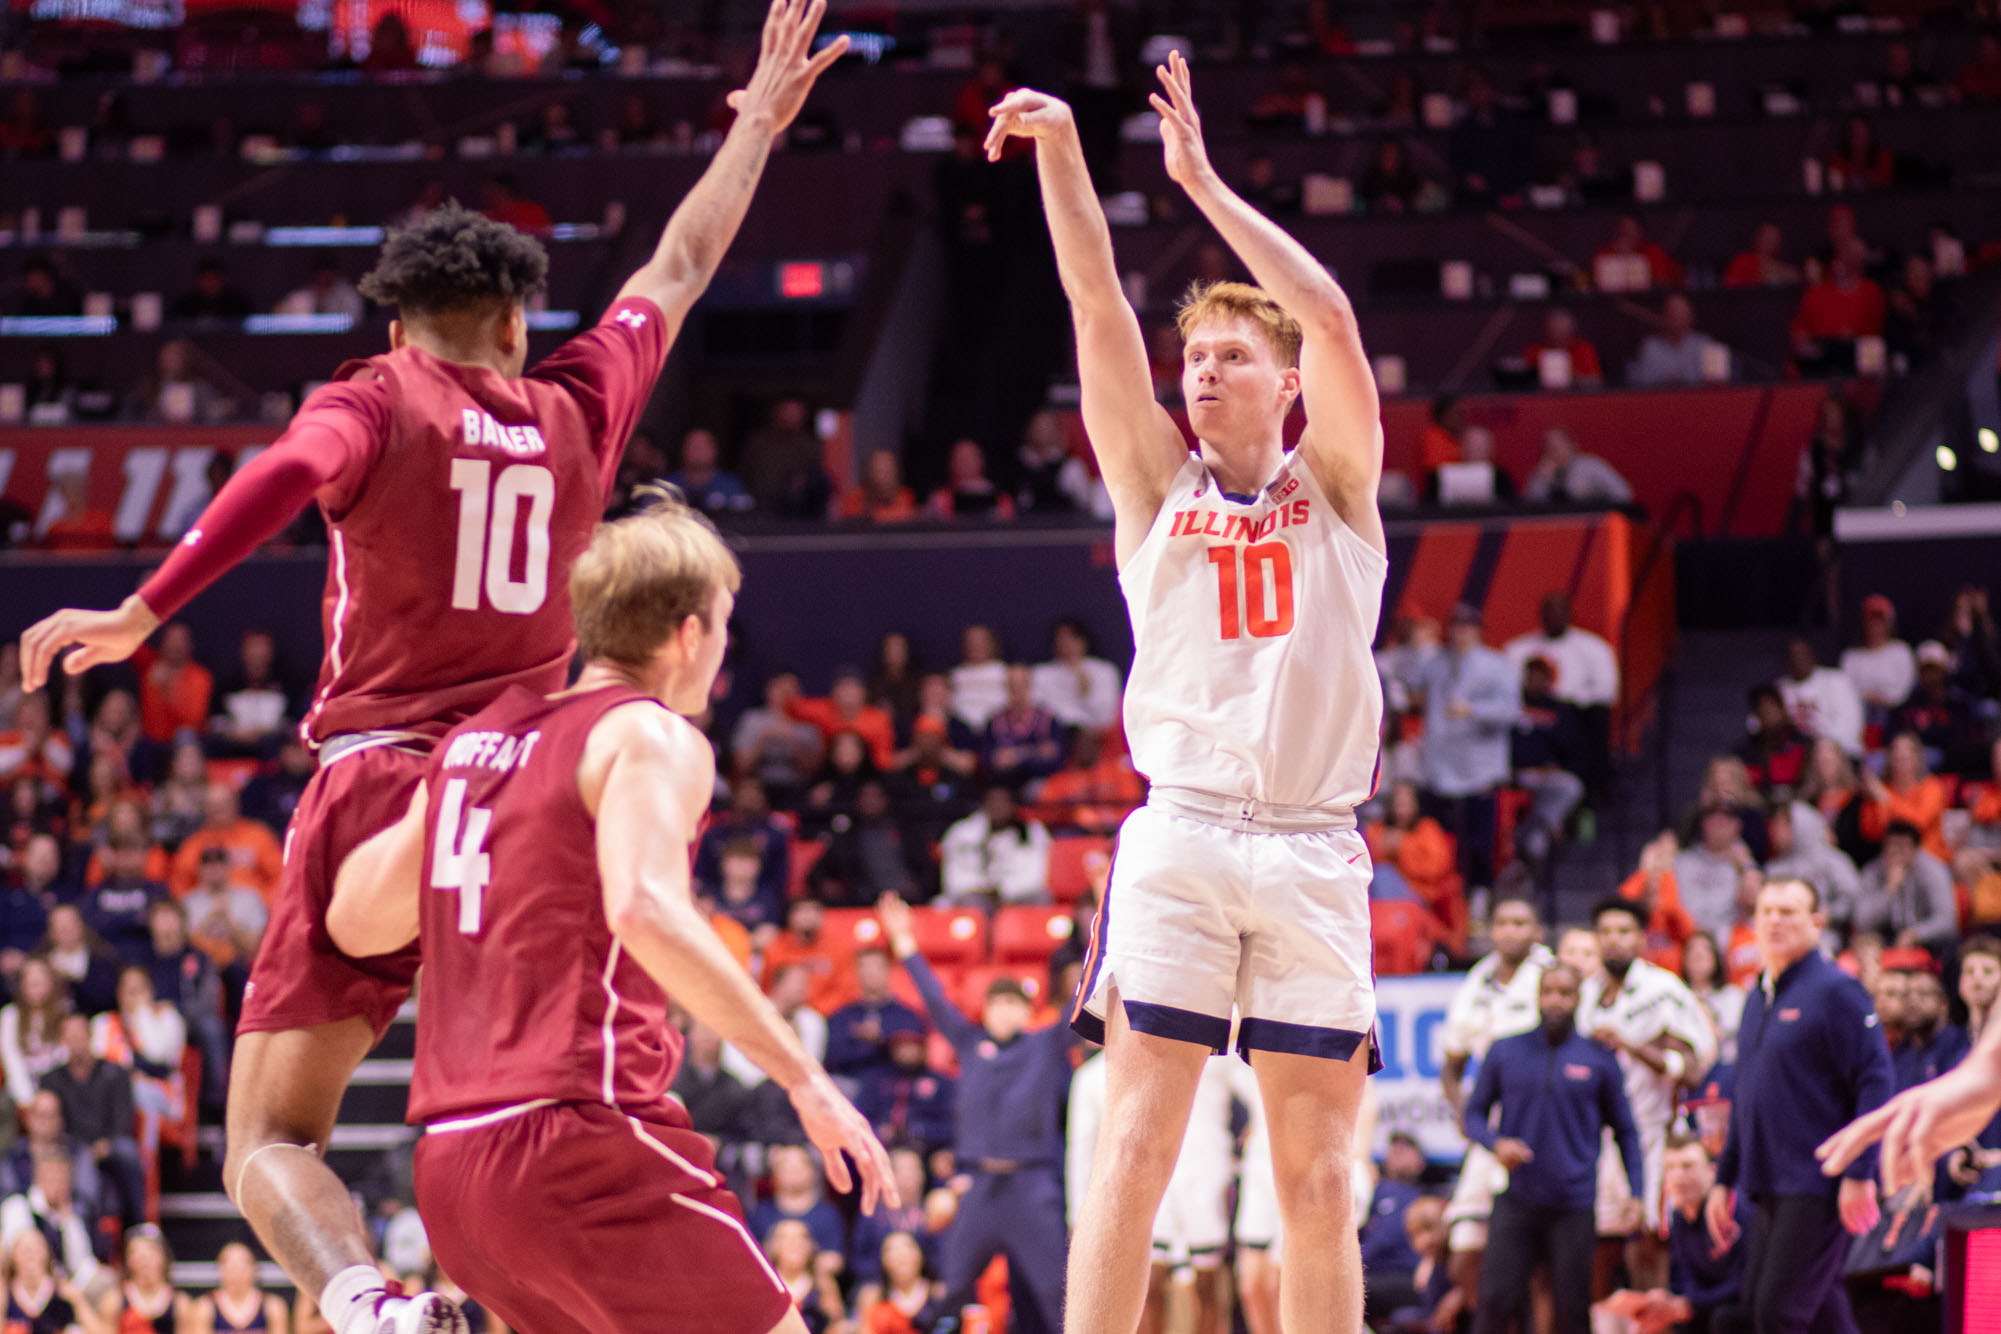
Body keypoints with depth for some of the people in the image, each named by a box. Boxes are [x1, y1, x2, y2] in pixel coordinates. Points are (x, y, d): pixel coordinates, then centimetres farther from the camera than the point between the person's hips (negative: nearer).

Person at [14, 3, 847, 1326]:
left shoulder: (375, 401, 2)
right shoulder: (574, 413, 12)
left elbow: (285, 474, -21)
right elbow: (680, 269, 27)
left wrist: (142, 612, -28)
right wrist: (757, 125, 40)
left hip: (380, 784, -3)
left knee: (271, 1142, -2)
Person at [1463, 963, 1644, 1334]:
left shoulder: (1599, 1060, 6)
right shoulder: (1504, 1053, 7)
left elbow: (1624, 1130, 11)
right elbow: (1475, 1113, 12)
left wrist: (1636, 1191, 2)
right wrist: (1495, 1143, -9)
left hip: (1573, 1204, 0)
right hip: (1516, 1202, 0)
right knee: (1495, 1299, -7)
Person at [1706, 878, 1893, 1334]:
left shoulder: (1835, 991, -8)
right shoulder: (1758, 998, 17)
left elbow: (1874, 1082, -14)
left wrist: (1858, 1175, -19)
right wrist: (1725, 1180, 20)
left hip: (1817, 1188, -8)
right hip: (1768, 1188, 8)